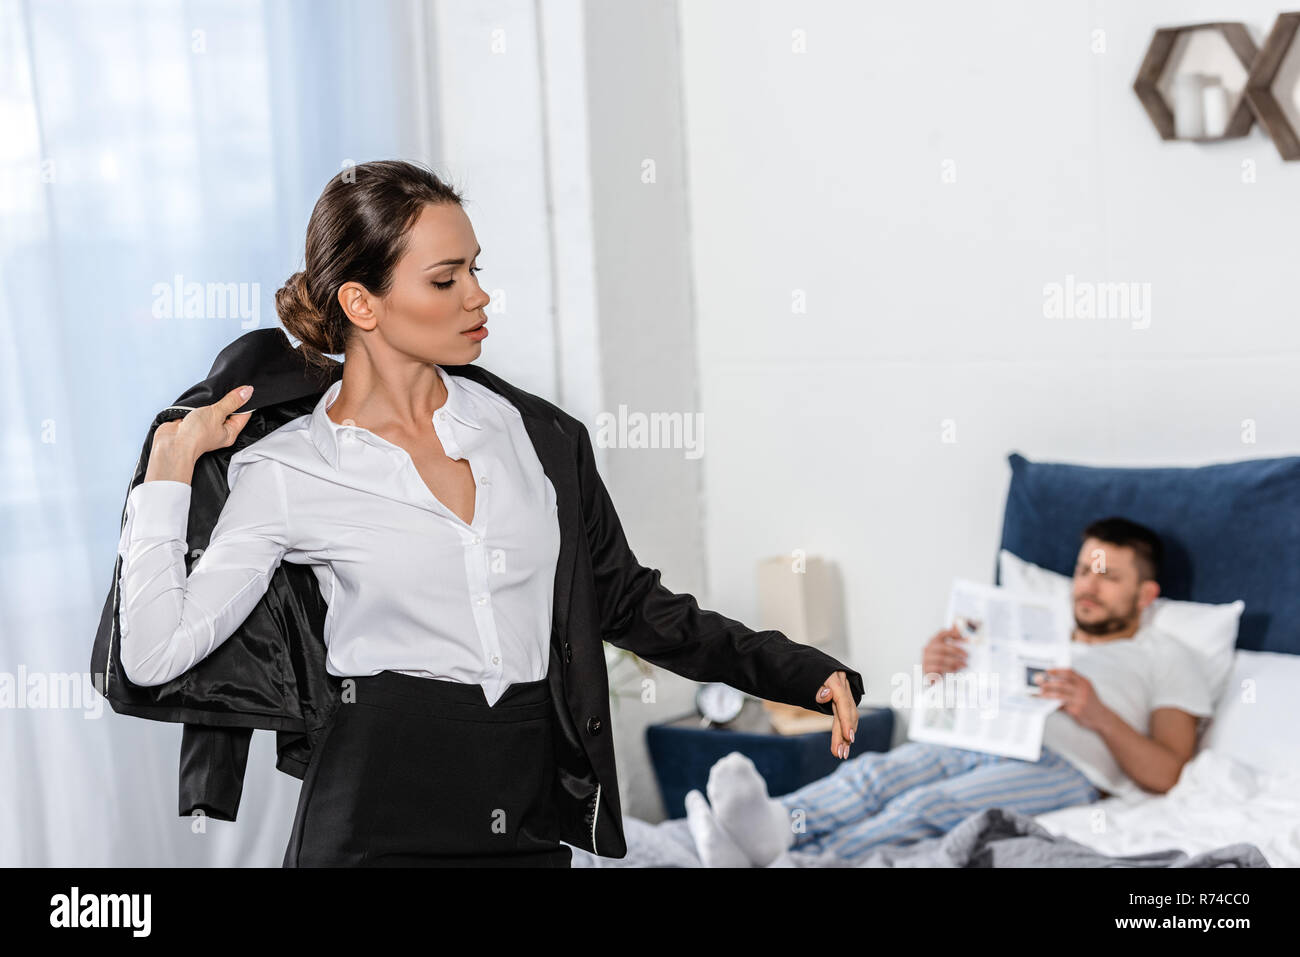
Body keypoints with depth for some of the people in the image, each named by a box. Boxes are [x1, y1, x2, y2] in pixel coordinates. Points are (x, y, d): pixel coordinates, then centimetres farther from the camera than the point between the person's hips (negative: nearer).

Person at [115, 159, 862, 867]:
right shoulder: (290, 471, -2)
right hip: (381, 828, -3)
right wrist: (171, 467, -6)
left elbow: (629, 601, 14)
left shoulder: (527, 430, 7)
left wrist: (802, 674, 8)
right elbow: (157, 651, -6)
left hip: (529, 824, 3)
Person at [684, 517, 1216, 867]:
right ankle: (771, 827, -60)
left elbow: (1166, 775, 5)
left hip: (1065, 769, -5)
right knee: (875, 772, -31)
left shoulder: (1166, 659, 21)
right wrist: (939, 672, 2)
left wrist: (1101, 716, -11)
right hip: (979, 744, 5)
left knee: (931, 806, -36)